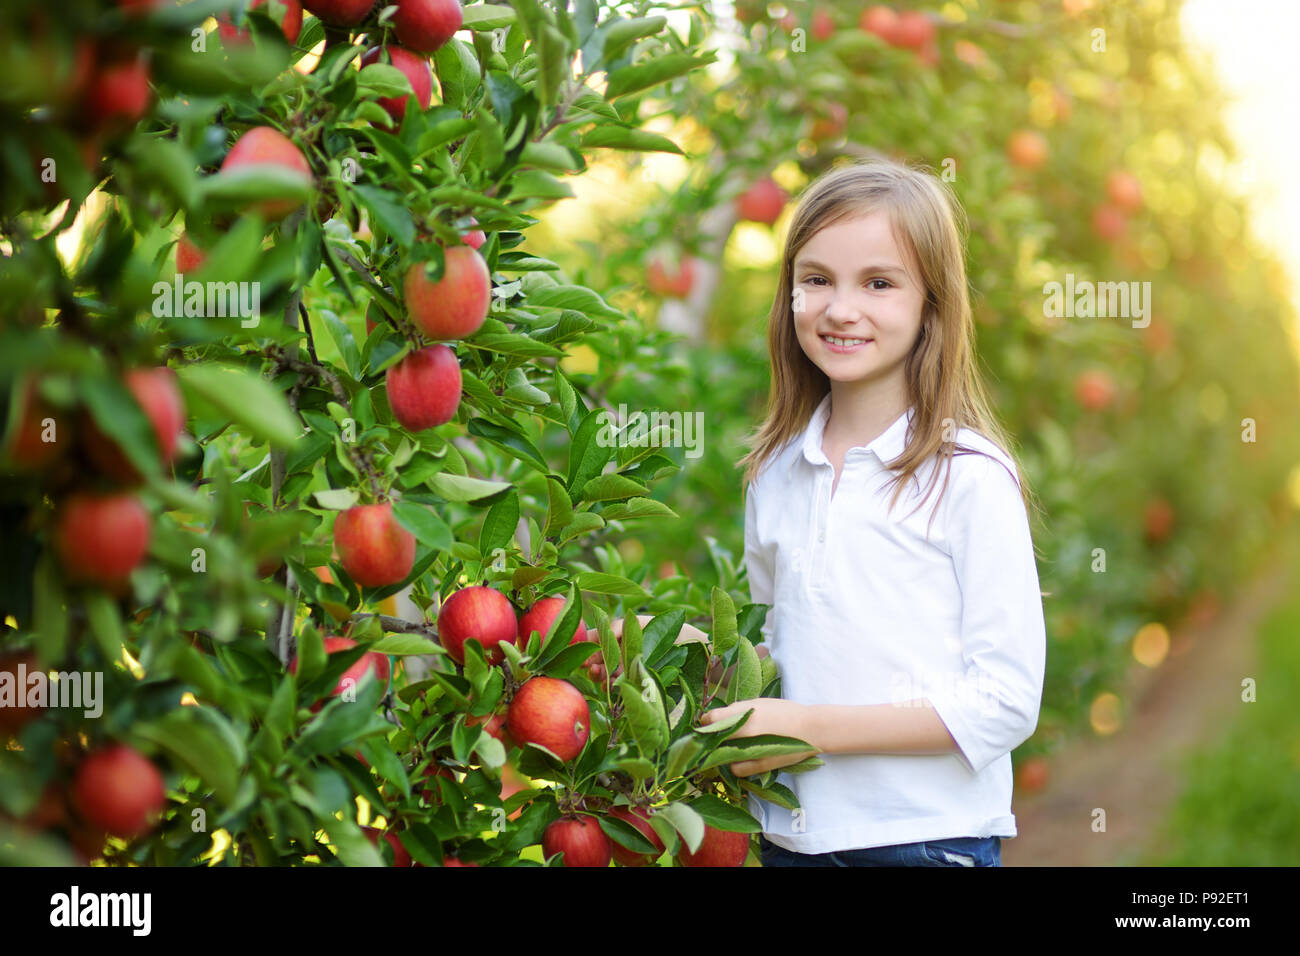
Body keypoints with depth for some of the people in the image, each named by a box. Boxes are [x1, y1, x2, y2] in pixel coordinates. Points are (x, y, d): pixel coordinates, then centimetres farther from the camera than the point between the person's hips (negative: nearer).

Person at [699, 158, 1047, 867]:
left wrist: (811, 727, -19)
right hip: (790, 831, 5)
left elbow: (1007, 701, -15)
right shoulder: (775, 472, 4)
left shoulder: (969, 478, -12)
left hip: (929, 836, -4)